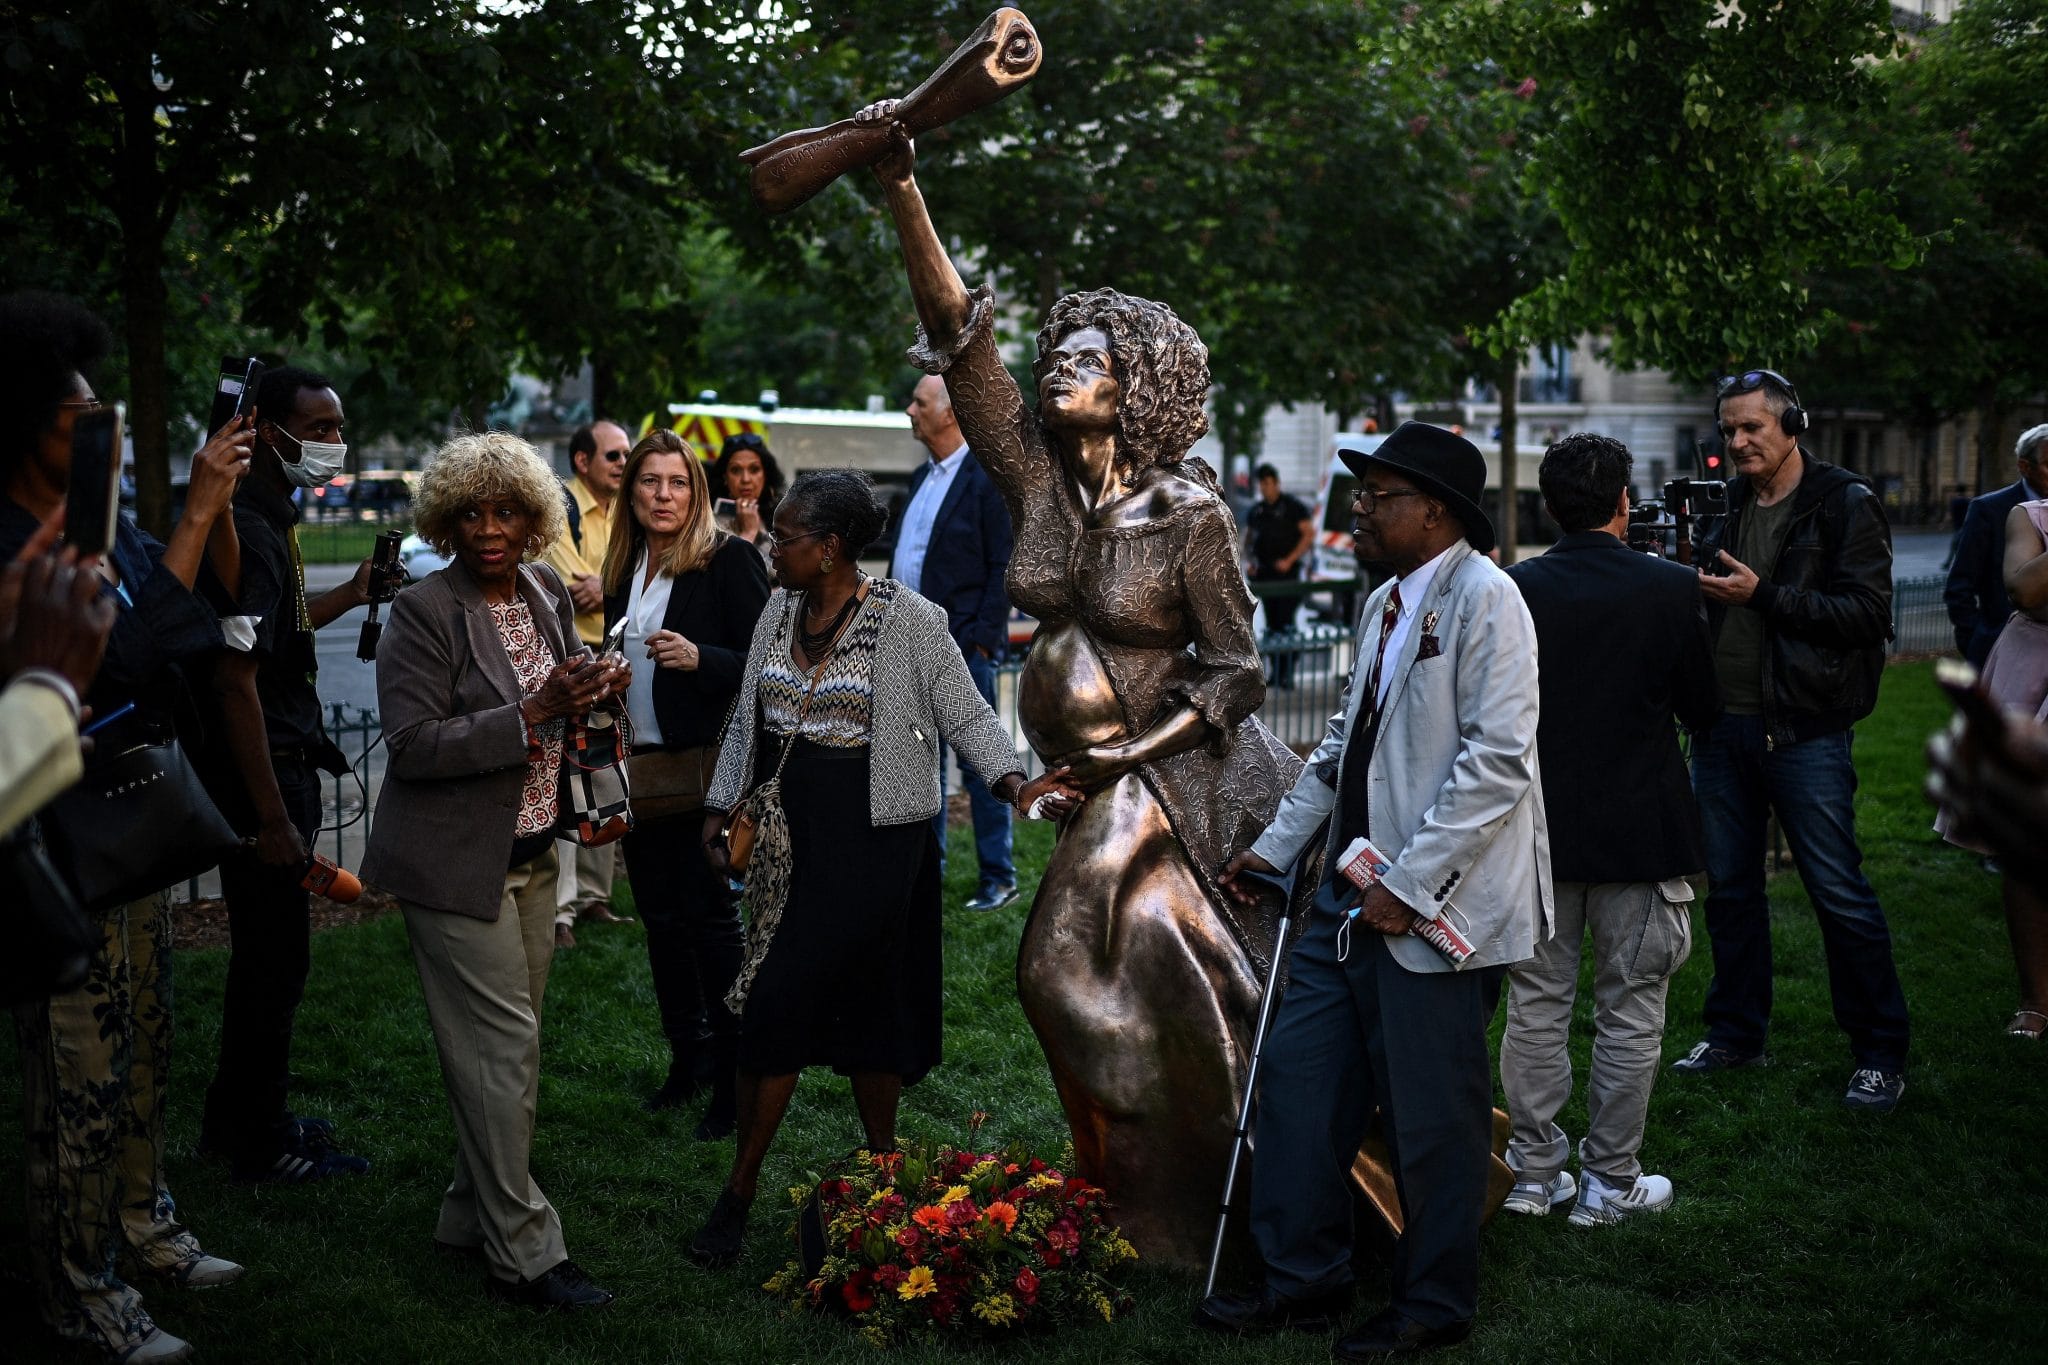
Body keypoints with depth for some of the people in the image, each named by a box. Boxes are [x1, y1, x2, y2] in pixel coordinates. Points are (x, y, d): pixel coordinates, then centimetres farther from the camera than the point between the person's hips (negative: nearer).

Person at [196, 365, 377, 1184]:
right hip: (259, 776, -10)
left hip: (282, 767, 10)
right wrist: (272, 816, -24)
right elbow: (235, 680, -24)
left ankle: (239, 1120, 33)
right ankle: (263, 1147, 13)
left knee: (267, 954, 19)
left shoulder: (272, 523, 12)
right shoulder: (248, 532, -20)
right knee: (275, 959, 0)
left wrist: (351, 595, 18)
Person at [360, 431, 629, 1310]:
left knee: (511, 1047, 13)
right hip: (458, 866, -7)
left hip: (532, 857, 7)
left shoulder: (549, 595, 7)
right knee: (502, 1049, -6)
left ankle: (473, 1218, 26)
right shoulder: (424, 612, -13)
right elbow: (412, 744, -20)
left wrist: (594, 692, -3)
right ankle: (524, 1257, 0)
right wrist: (532, 712, -26)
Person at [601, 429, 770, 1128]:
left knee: (708, 912, -6)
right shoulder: (625, 567, 11)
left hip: (704, 763, -7)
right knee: (660, 915, 12)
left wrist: (699, 659, -27)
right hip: (641, 762, 7)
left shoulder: (728, 559, -9)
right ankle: (687, 1057, 23)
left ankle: (734, 1075, 2)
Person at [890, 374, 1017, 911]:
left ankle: (998, 878, 6)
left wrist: (980, 641, -17)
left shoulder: (989, 478, -10)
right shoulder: (922, 477, 16)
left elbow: (1005, 567, -13)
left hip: (963, 646, -8)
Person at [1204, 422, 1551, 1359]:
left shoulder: (1482, 599, -14)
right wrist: (1277, 845, 20)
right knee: (1297, 1074, 10)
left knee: (1431, 1116, 3)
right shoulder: (1384, 603, 15)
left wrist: (1408, 881, -21)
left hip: (1437, 907, -9)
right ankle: (1303, 1280, 24)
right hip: (1355, 896, 9)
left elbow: (1498, 760, -21)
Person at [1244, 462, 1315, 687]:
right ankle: (1275, 671, 12)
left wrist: (1289, 560, -11)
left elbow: (1309, 534, -4)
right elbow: (1248, 539, 24)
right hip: (1265, 573, 6)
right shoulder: (1256, 510, 16)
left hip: (1287, 572, -6)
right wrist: (1251, 560, 5)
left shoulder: (1293, 506, -1)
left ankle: (1287, 674, -11)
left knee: (1285, 622, -11)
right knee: (1271, 623, 7)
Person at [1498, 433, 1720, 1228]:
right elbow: (1704, 712, -1)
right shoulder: (1671, 590, -11)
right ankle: (1611, 1181, 15)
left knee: (1536, 1007, 12)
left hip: (1538, 830, 2)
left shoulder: (1515, 590, -7)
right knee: (1629, 1014, 8)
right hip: (1640, 833, -2)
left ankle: (1533, 1172, 19)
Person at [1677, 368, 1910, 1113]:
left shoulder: (1845, 506, -5)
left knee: (1841, 894, -3)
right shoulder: (1725, 506, 13)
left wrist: (1764, 594, -18)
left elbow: (1868, 613, -14)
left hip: (1804, 734, -6)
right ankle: (1735, 1032, 25)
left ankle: (1880, 1053, 8)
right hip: (1722, 728, 6)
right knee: (1729, 886, 13)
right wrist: (1685, 584, -1)